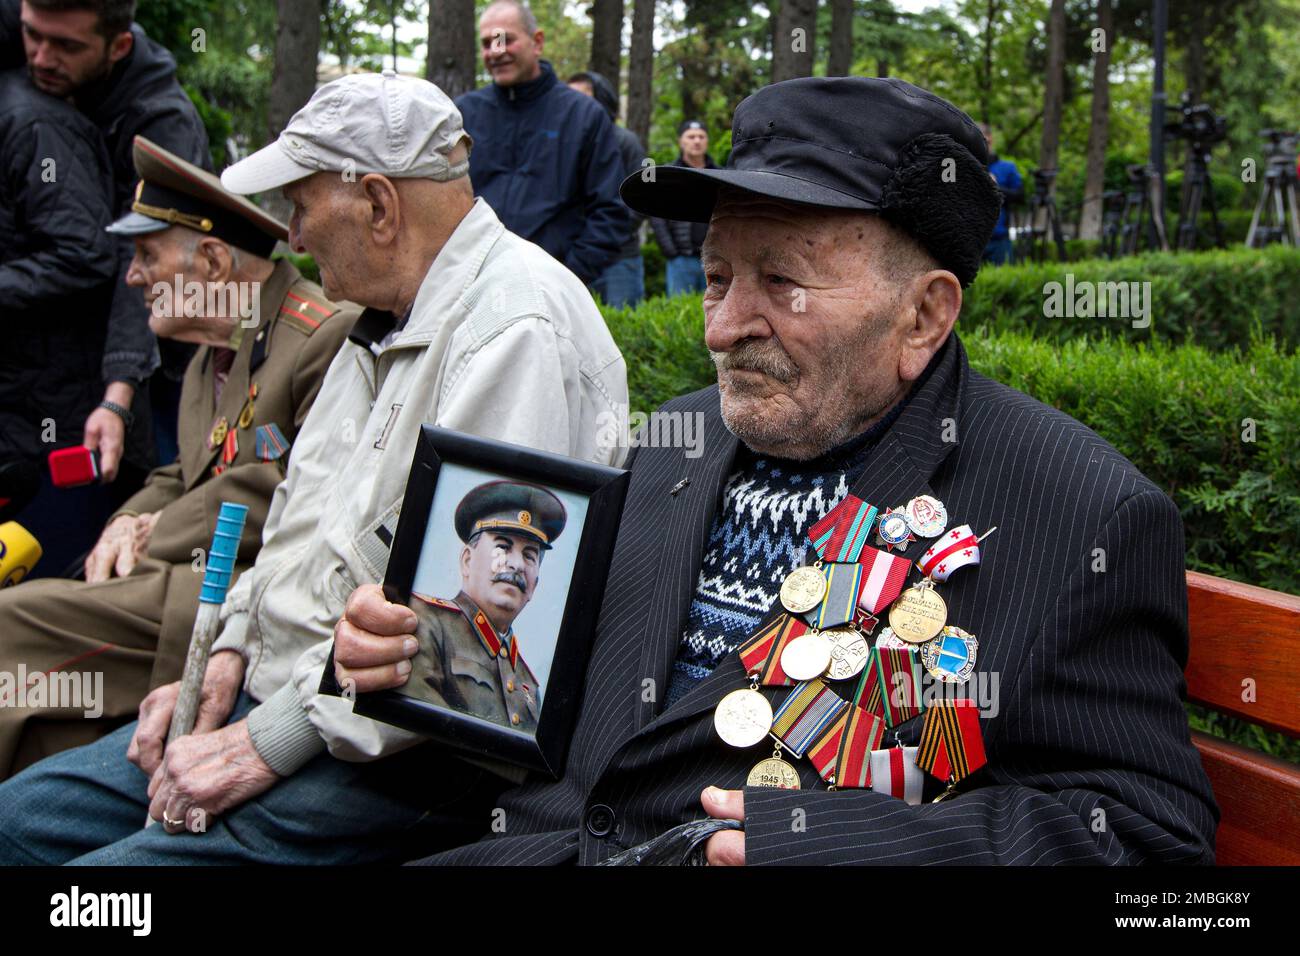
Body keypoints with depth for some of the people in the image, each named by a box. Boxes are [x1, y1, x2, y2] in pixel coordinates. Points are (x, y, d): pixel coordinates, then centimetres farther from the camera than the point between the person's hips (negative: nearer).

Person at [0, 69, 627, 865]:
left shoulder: (518, 329, -19)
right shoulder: (387, 320, 15)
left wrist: (273, 742, -20)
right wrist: (230, 652, 7)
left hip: (405, 755, -10)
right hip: (278, 695, 10)